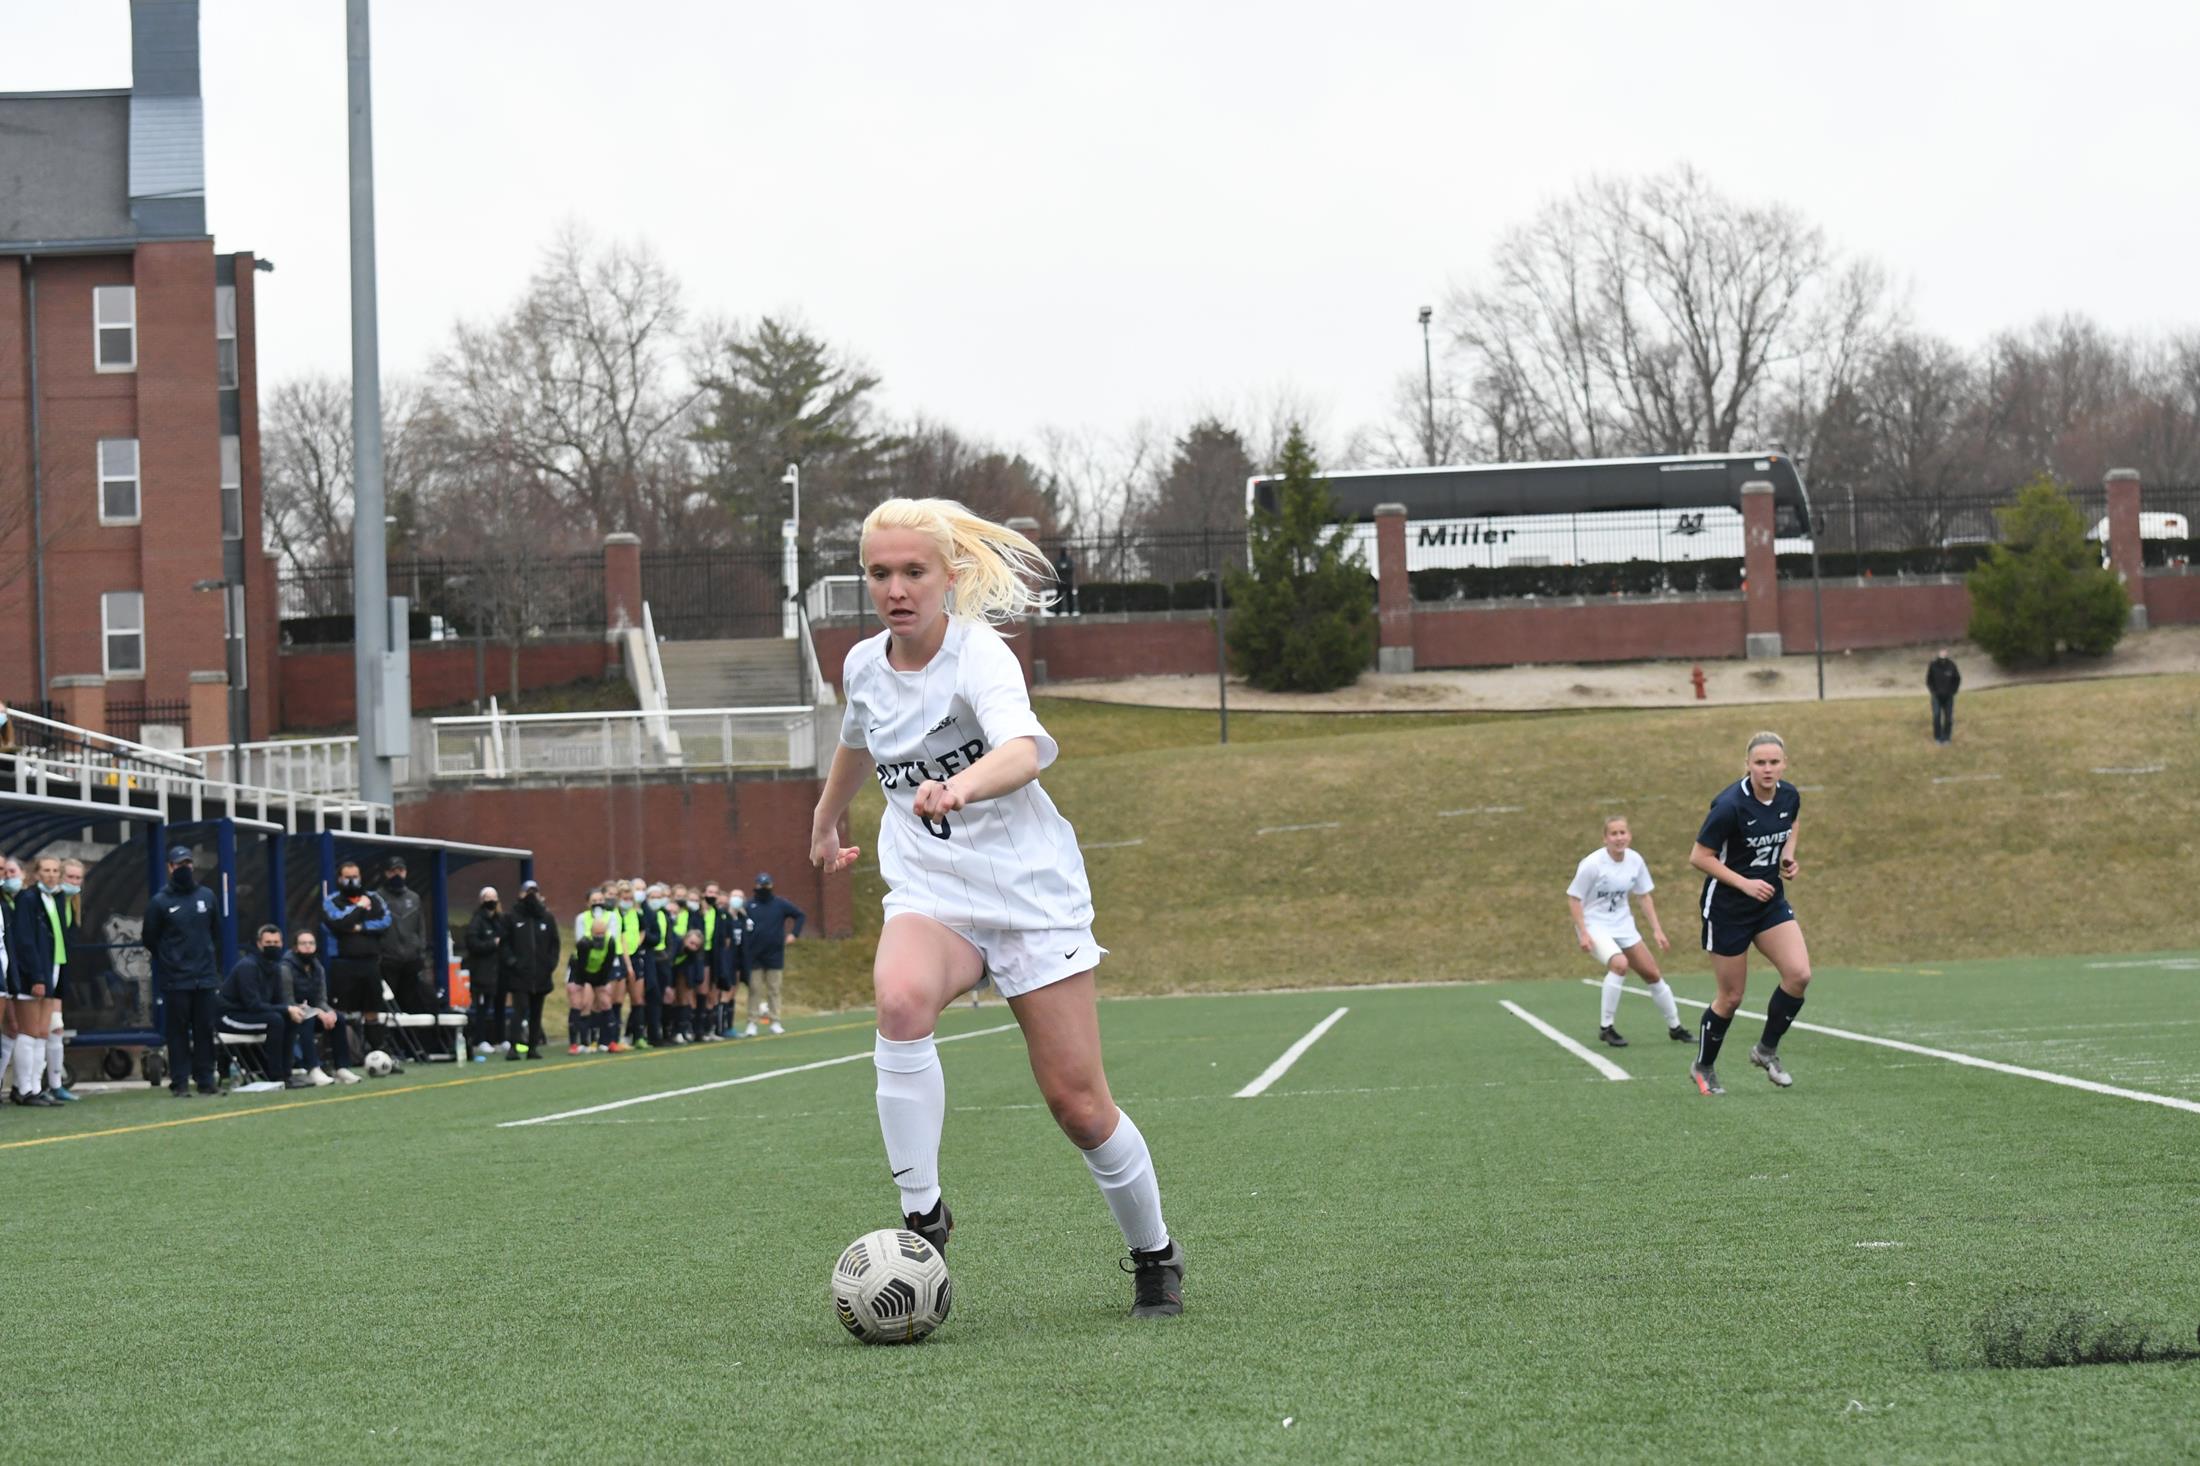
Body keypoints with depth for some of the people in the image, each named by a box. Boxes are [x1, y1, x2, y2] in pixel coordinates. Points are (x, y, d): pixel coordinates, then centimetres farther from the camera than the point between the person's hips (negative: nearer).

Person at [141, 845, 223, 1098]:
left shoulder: (206, 896, 9)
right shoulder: (160, 902, -2)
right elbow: (149, 938, 3)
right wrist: (168, 960, 8)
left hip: (206, 977, 3)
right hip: (176, 980, -3)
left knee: (205, 1030, 5)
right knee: (178, 1030, -2)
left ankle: (206, 1080, 10)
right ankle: (179, 1083, 1)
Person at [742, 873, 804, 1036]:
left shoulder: (781, 904, 4)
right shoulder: (749, 906, 0)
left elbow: (800, 915, 11)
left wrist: (794, 934, 3)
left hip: (774, 955, 1)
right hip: (754, 955, -1)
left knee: (774, 989, 5)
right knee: (754, 989, -2)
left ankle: (775, 1022, 9)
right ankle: (752, 1023, -1)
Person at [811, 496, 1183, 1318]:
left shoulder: (978, 655, -17)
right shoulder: (864, 665, 2)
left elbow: (1023, 750, -39)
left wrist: (961, 786, -59)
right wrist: (827, 817, 42)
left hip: (1031, 892, -4)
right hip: (930, 895, 4)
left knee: (1077, 1104, -3)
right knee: (900, 997, -33)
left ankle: (1154, 1256, 24)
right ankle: (922, 1218, -26)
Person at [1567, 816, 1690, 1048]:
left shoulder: (1635, 860, -4)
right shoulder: (1592, 864, -20)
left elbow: (1644, 896, 8)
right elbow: (1573, 899, -13)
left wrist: (1656, 929, 3)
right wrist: (1583, 933, -20)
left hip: (1623, 925, 6)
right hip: (1595, 926, -6)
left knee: (1652, 974, 7)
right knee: (1620, 964, -31)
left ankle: (1675, 1027, 25)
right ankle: (1605, 1027, -19)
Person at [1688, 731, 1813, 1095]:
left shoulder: (1789, 795, -5)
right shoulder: (1731, 805, -24)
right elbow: (1699, 857, -18)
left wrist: (1788, 854, 2)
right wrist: (1745, 883, -23)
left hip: (1771, 901, 5)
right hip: (1727, 908, -5)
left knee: (1799, 974, -13)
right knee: (1731, 997, 3)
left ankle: (1767, 1050, 9)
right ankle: (1703, 1067, 27)